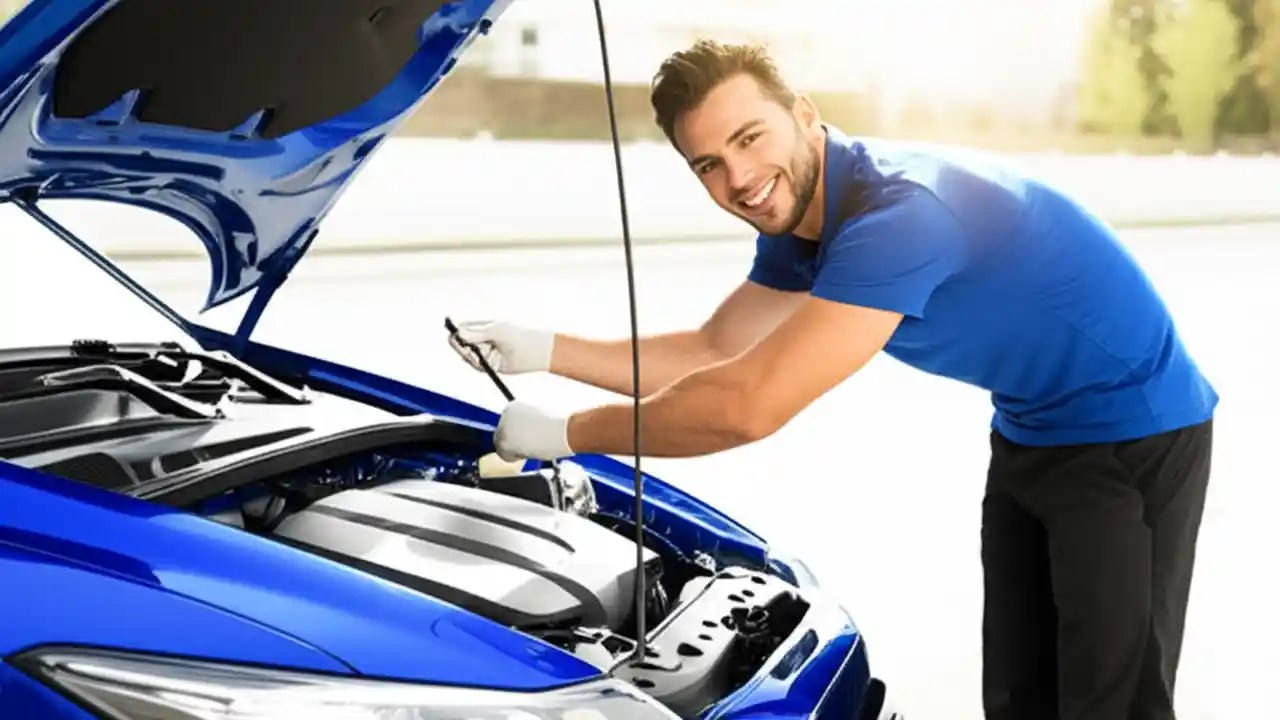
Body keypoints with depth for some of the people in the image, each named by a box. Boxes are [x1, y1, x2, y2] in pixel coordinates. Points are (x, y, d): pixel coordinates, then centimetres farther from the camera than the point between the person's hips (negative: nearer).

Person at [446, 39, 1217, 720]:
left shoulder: (898, 212, -33)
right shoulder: (798, 226, -2)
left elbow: (744, 406, -35)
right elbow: (711, 357, 10)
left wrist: (565, 434, -24)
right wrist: (546, 350, 1)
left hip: (1131, 435, -9)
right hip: (1032, 434, 9)